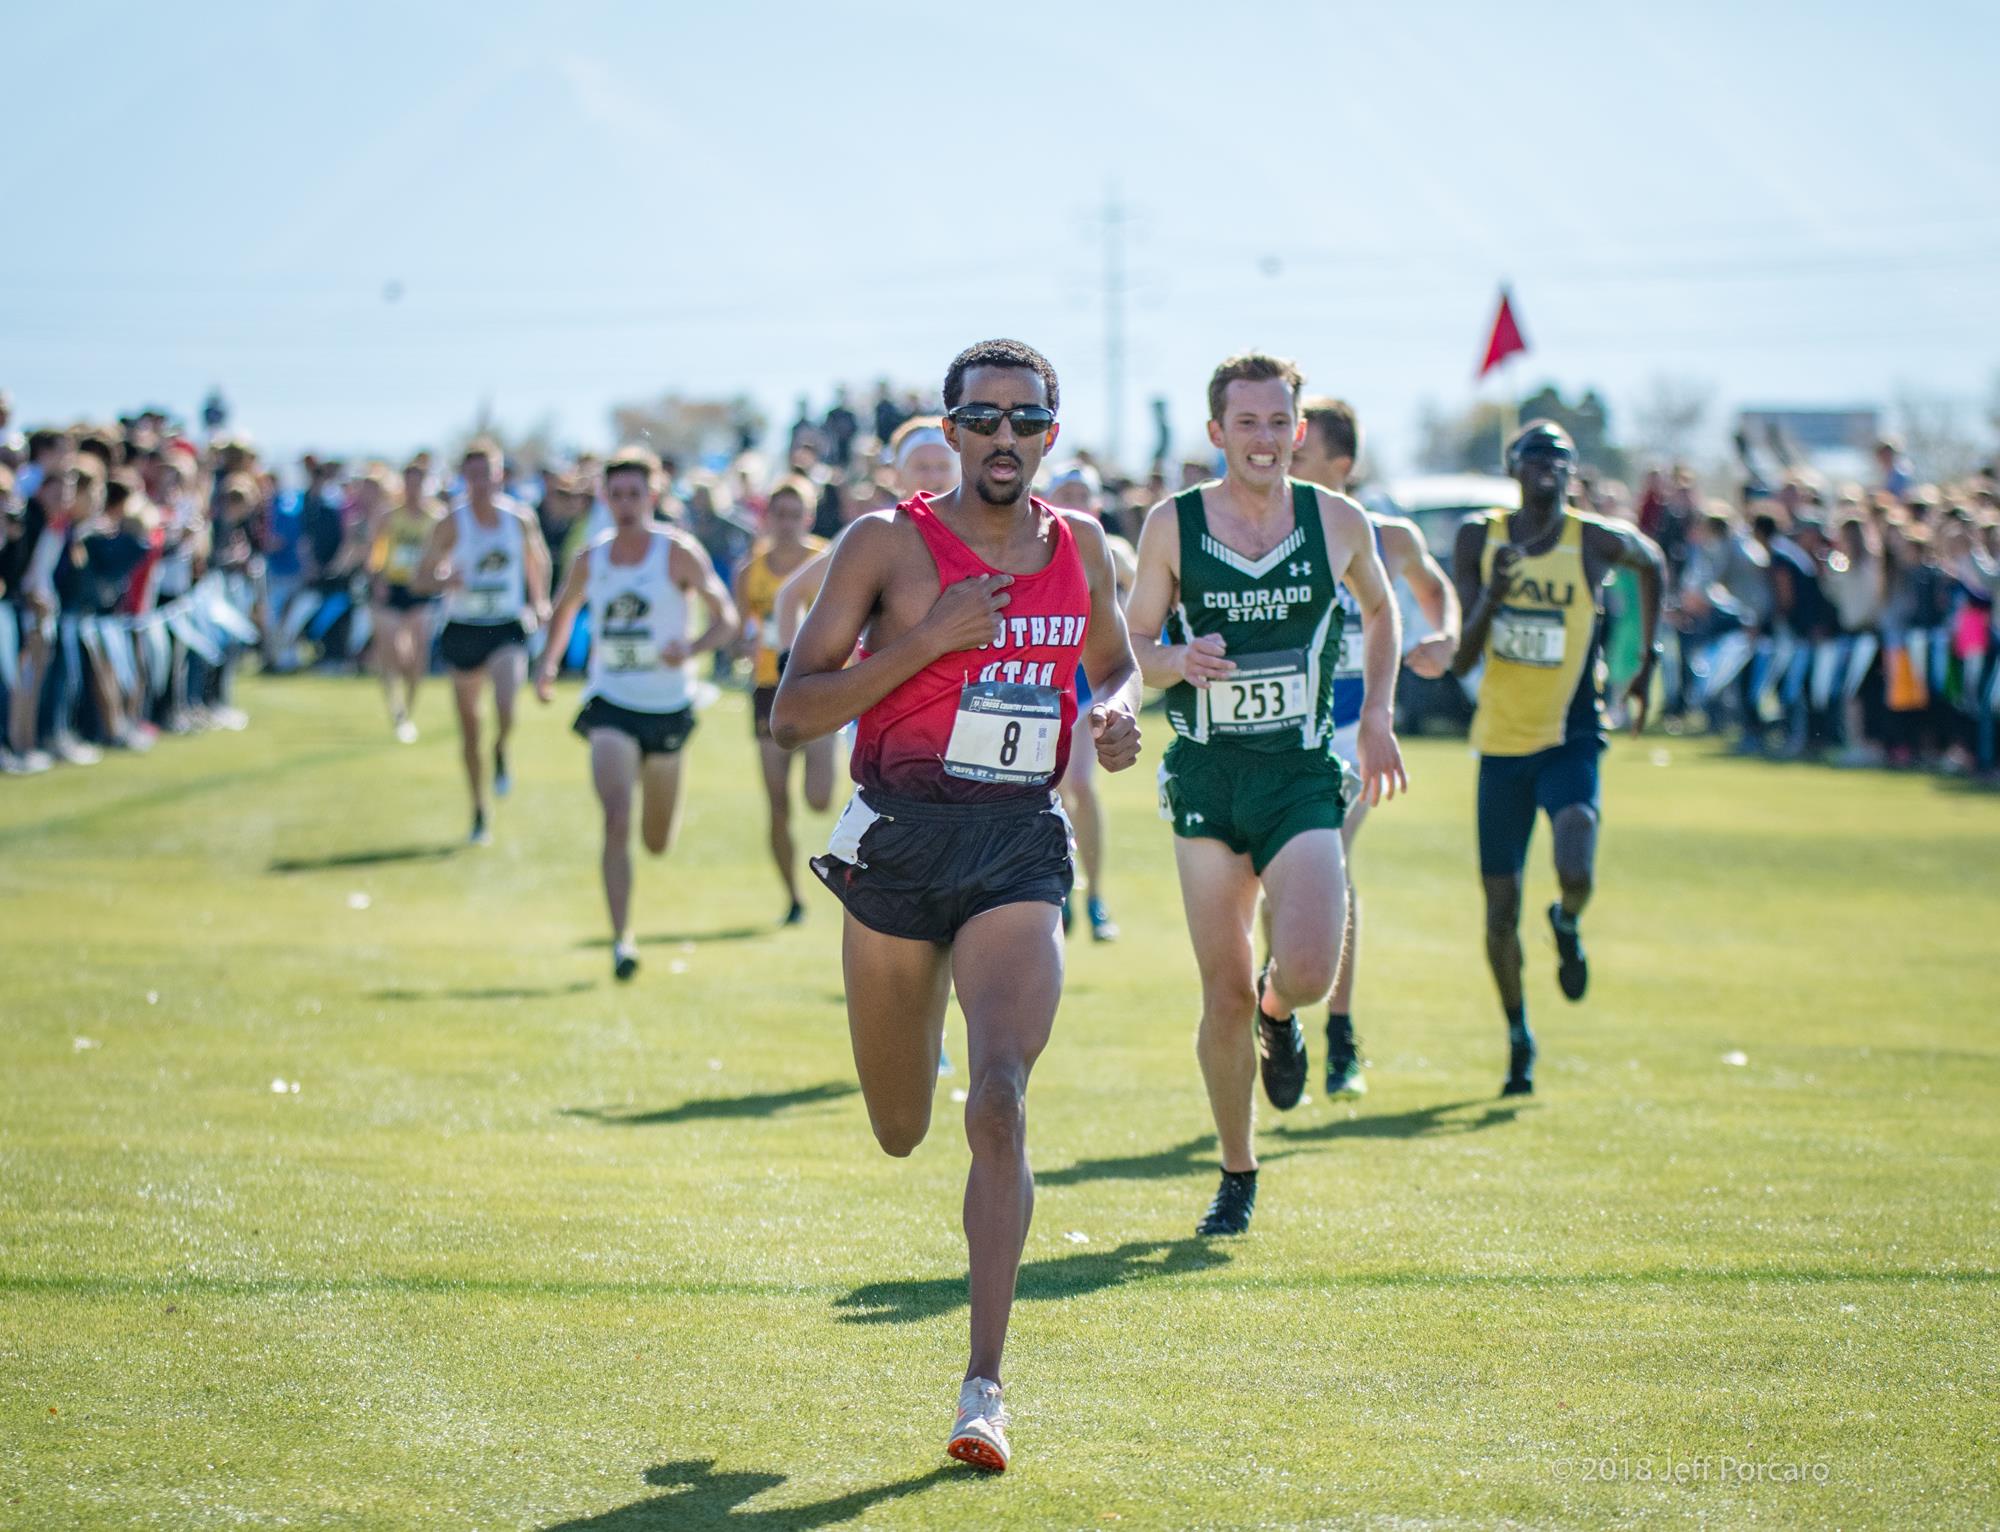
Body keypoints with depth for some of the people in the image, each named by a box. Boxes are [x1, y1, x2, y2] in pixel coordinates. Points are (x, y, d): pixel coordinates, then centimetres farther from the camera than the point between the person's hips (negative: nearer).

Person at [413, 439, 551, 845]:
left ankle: (501, 753, 9)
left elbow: (537, 561, 21)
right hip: (464, 631, 0)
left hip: (508, 630, 0)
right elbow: (420, 580, -6)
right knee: (468, 726, 6)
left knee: (505, 707, -26)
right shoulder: (451, 525, -6)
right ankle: (478, 812, 22)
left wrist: (539, 602, 17)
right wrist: (445, 581, -25)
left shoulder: (520, 519, 0)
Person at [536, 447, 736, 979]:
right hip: (609, 705, 1)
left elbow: (727, 616, -6)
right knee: (616, 820, -20)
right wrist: (548, 661, 5)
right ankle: (620, 939, -19)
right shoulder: (589, 561, 3)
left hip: (666, 707, 0)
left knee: (658, 842, 12)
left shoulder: (679, 553, -6)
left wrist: (693, 649, -26)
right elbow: (564, 611, 22)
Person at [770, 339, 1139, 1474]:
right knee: (900, 1134, 13)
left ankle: (985, 1388, -17)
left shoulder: (1080, 548, 7)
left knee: (1001, 1101, -19)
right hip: (901, 840, -1)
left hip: (1022, 849, 1)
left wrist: (1117, 716, 2)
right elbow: (793, 713, -7)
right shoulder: (889, 543, -5)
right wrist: (929, 640, -17)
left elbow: (1114, 665, 26)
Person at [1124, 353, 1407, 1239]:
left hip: (1303, 776, 0)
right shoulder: (1172, 526, -2)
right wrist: (1178, 661, -17)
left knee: (1308, 972, -19)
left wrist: (1378, 717, 12)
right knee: (1224, 995, 1)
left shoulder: (1337, 523, 1)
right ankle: (1237, 1174, 20)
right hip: (1205, 777, 0)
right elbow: (1132, 645, 5)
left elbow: (1381, 611, 20)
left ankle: (1278, 1013, 20)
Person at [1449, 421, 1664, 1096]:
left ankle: (1567, 925, 11)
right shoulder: (1479, 540, -3)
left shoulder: (1598, 542, -8)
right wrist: (1491, 596, -24)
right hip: (1502, 741, 2)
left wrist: (1648, 662, 16)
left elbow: (1653, 565, 16)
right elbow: (1460, 661, -6)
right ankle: (1518, 1035, 28)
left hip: (1571, 740, -2)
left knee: (1576, 872, -26)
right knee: (1501, 906, 6)